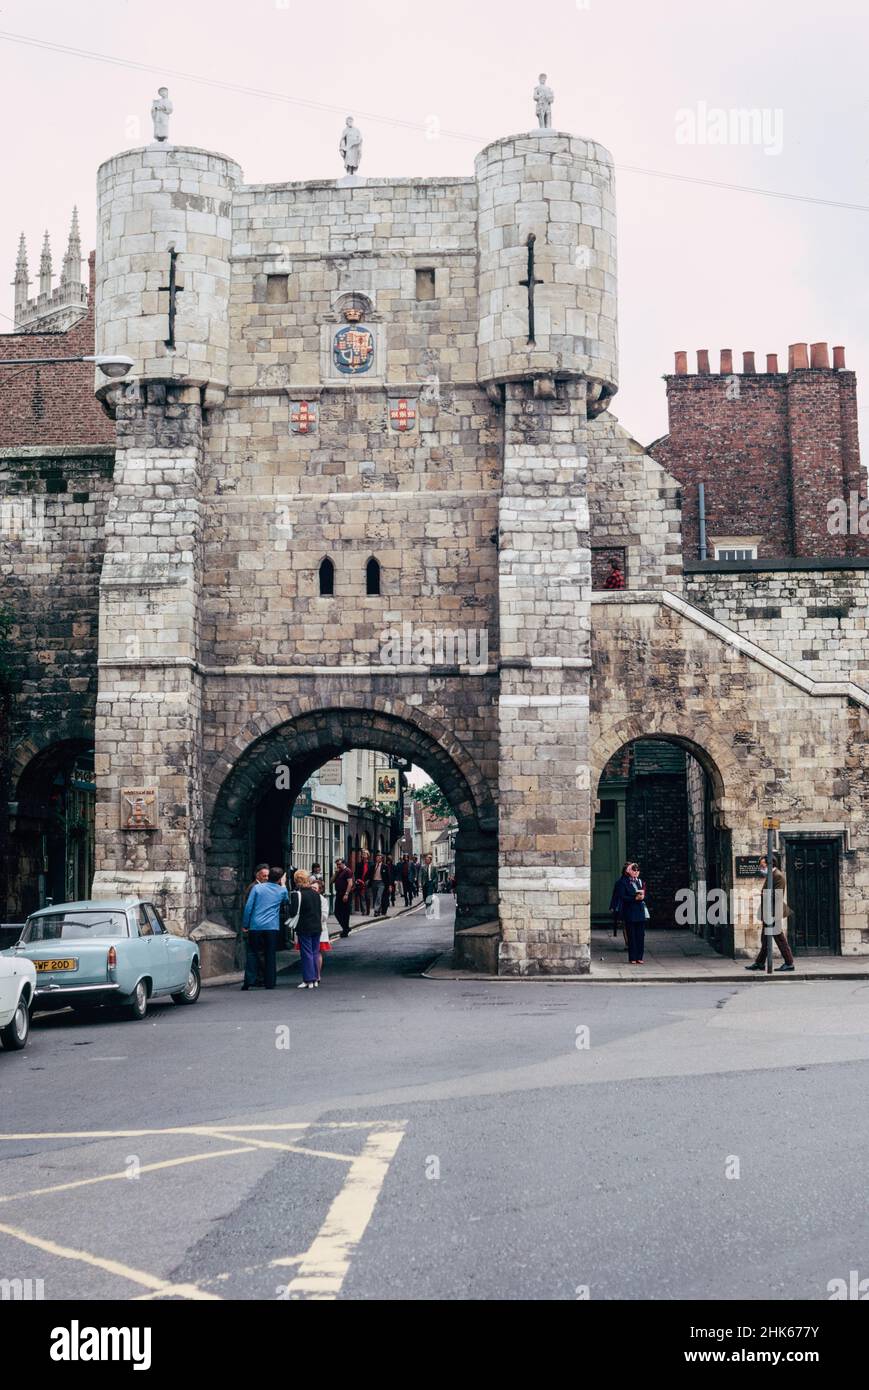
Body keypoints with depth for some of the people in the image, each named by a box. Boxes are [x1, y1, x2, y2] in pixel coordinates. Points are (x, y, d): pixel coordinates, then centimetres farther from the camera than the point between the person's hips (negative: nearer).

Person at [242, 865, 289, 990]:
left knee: (252, 953, 7)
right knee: (270, 955, 6)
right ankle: (270, 983, 7)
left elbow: (248, 907, -3)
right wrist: (283, 885, 34)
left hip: (255, 925, 0)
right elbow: (286, 900, 26)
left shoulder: (257, 888, 0)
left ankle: (249, 981, -1)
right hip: (272, 927, 0)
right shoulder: (282, 890, 3)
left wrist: (246, 924, 4)